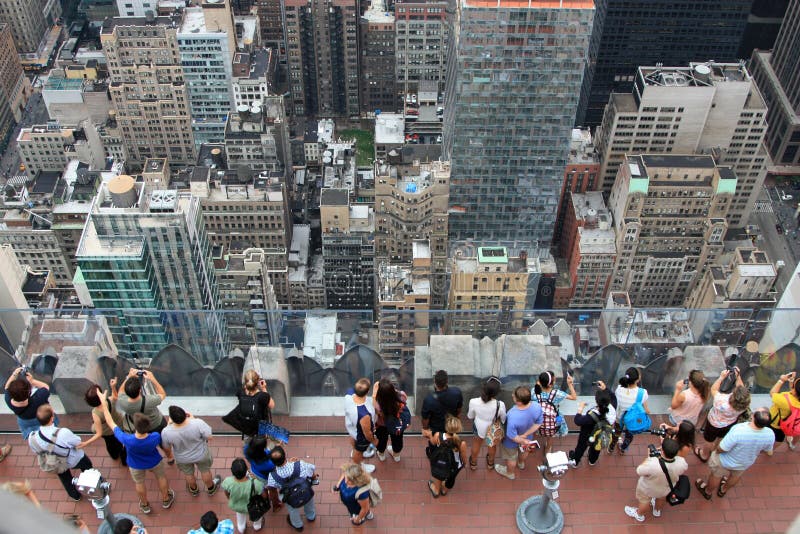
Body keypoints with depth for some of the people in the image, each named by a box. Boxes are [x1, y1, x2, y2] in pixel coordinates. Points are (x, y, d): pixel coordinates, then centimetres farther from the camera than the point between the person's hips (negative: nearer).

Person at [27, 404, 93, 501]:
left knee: (65, 478, 34)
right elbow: (78, 443, -25)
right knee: (87, 465, 32)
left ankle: (74, 495, 62)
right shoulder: (63, 433, -46)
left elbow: (36, 451, -10)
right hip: (75, 460, -3)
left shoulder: (32, 438, -33)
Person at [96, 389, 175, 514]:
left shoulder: (127, 440, -44)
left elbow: (110, 422, -32)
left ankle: (145, 505, 54)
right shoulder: (155, 437, -41)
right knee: (162, 478, 31)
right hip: (155, 462, 0)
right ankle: (166, 499, 54)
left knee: (139, 483, 30)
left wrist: (103, 403, -26)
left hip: (136, 466, 0)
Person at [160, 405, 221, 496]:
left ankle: (194, 490, 60)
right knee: (205, 471, 30)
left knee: (188, 474, 33)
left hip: (182, 458, 1)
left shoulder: (166, 432, -36)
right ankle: (211, 488, 56)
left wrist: (169, 424, -10)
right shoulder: (198, 424, -39)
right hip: (201, 455, -1)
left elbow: (166, 446, -13)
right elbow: (209, 437, -20)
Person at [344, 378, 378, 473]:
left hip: (350, 425, 6)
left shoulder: (349, 395, -34)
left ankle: (354, 452, 72)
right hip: (361, 436, -6)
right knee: (359, 451, 28)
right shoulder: (364, 415, -50)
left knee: (353, 438, 39)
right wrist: (373, 441, -8)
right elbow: (367, 433, -29)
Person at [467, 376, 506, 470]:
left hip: (479, 428, 0)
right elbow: (503, 420, -16)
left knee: (476, 445, 33)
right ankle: (490, 463, 62)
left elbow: (470, 416, -13)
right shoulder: (500, 405, -37)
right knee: (492, 445, 34)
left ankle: (473, 463, 60)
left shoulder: (474, 402, -35)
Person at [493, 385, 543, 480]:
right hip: (527, 436, 5)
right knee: (524, 450, 38)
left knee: (511, 458, 29)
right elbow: (538, 424, -15)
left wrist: (523, 441, -14)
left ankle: (510, 473, 58)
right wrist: (525, 435, -14)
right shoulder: (537, 407, -33)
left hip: (512, 443, -5)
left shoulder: (513, 417, -48)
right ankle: (521, 463, 69)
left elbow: (512, 437, -32)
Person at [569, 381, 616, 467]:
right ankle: (592, 461, 67)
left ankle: (575, 461, 58)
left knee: (581, 447, 29)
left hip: (587, 437, -4)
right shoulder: (611, 408, -34)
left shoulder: (592, 416, -48)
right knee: (596, 448, 36)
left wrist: (580, 409, -24)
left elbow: (578, 421, -34)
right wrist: (605, 389, -10)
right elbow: (612, 397, -10)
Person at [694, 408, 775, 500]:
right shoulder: (770, 435, -31)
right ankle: (723, 490, 63)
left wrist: (717, 450, -7)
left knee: (716, 475, 28)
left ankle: (708, 492, 55)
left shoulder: (738, 431, -44)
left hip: (725, 461, -4)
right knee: (736, 475, 36)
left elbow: (721, 449, -31)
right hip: (745, 463, 4)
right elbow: (766, 450, -8)